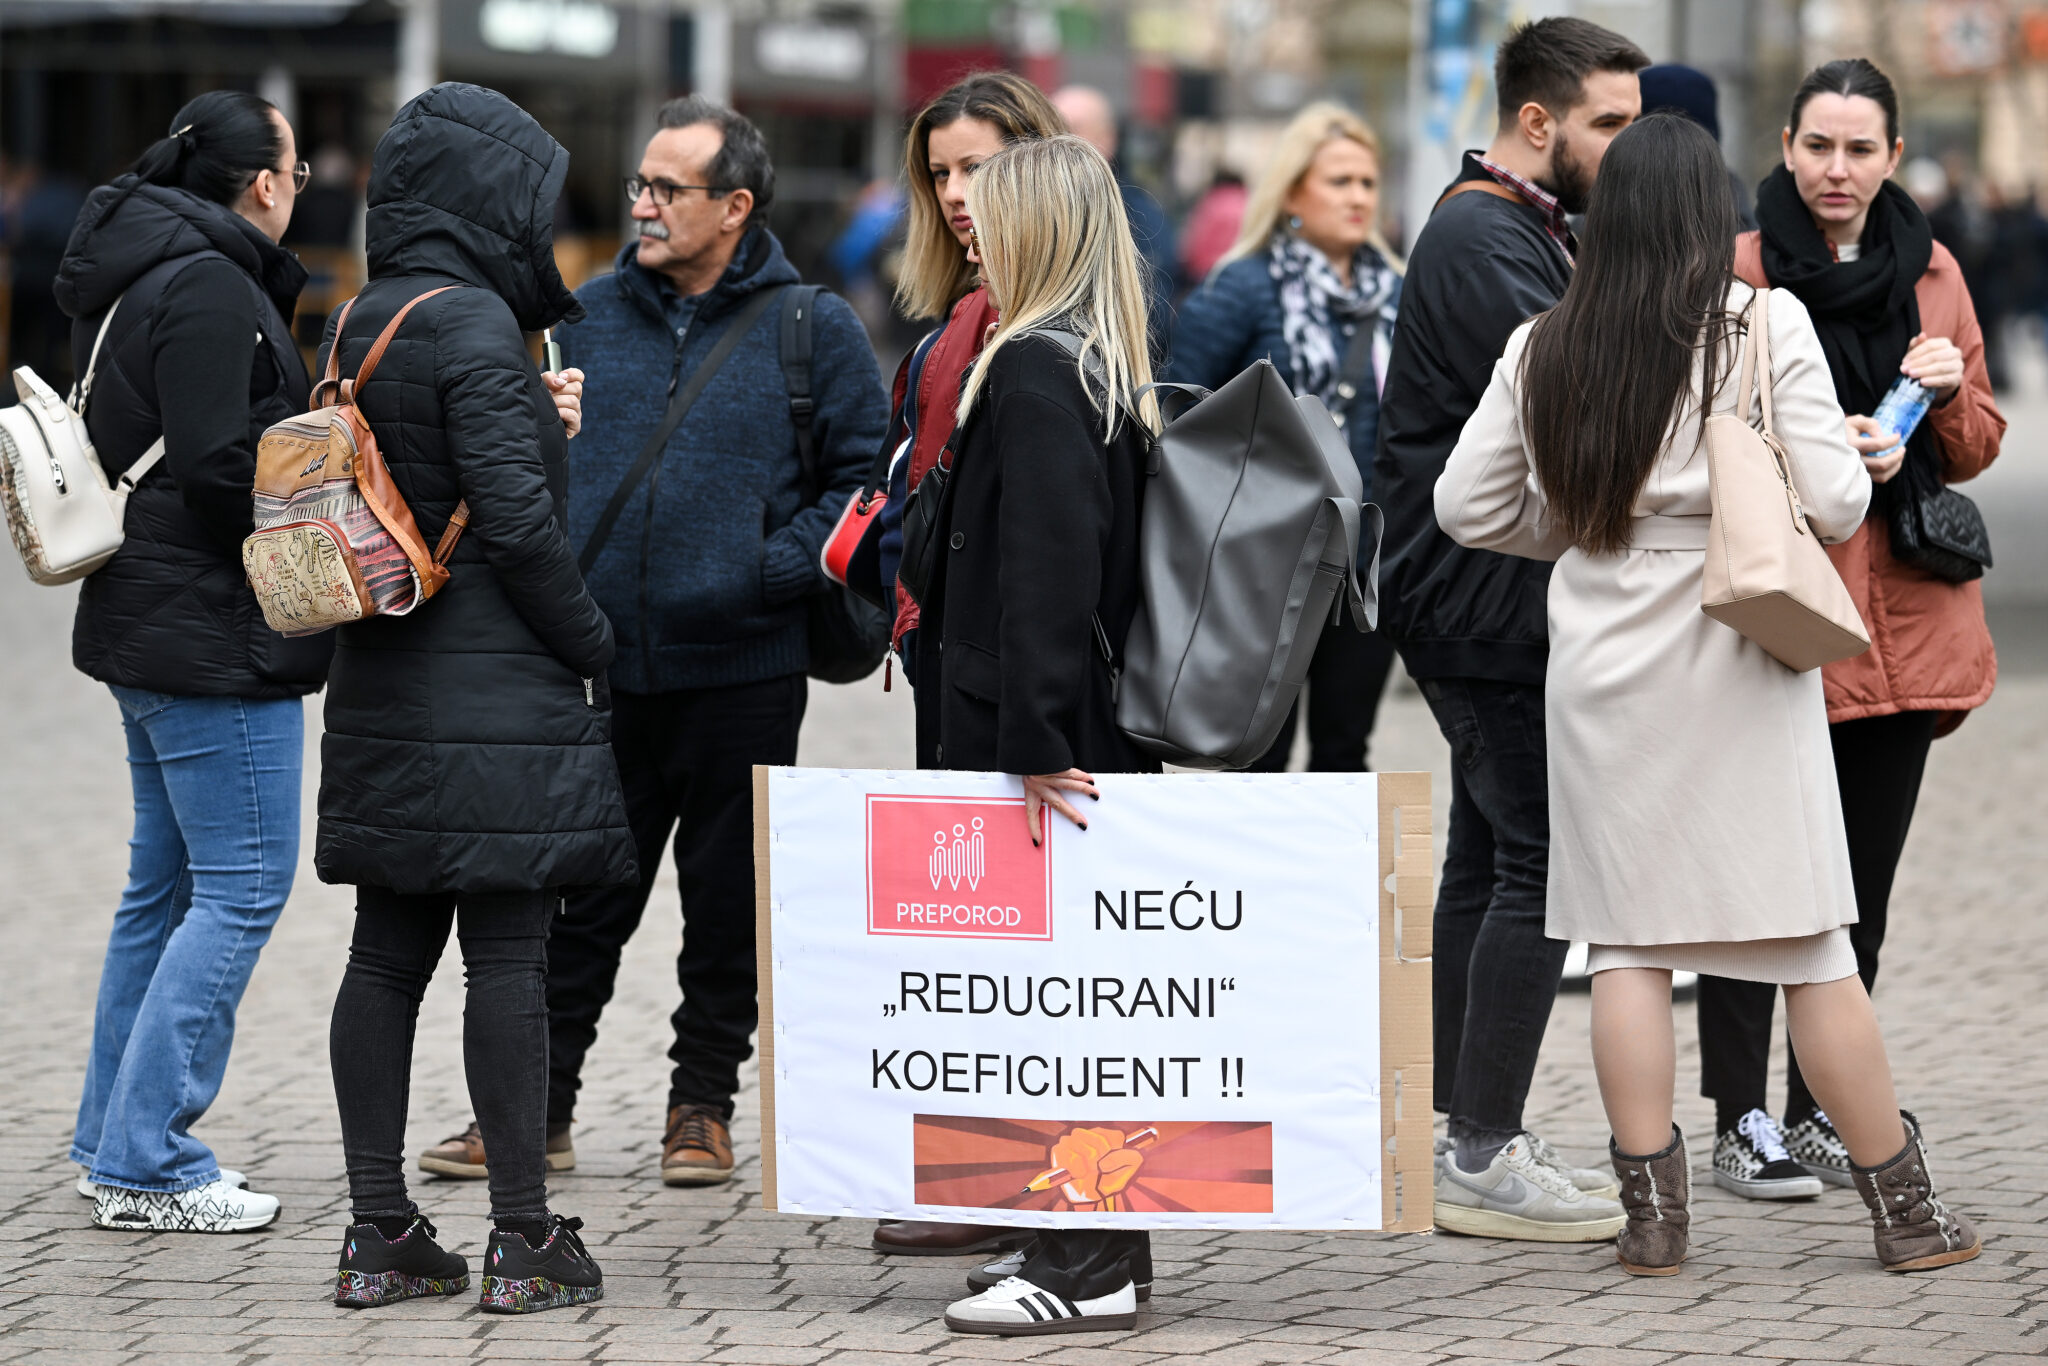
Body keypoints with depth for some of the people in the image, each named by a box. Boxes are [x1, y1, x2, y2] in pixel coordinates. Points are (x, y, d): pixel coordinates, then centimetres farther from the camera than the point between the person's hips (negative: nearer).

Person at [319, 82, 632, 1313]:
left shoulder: (359, 325, 11)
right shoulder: (471, 324, -14)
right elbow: (516, 521, -17)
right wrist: (595, 649, -6)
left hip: (383, 694, 8)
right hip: (500, 698, -8)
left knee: (388, 957, 8)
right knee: (508, 958, -3)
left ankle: (380, 1235, 11)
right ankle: (526, 1240, 1)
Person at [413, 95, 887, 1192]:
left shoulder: (811, 330, -2)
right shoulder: (590, 318, 8)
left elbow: (863, 476, -1)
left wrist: (772, 572, -11)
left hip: (740, 677, -2)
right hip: (600, 669, 3)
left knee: (728, 902, 7)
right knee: (576, 896, 6)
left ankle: (703, 1108, 20)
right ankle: (537, 1110, 15)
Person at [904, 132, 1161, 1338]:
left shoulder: (1031, 370, -14)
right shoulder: (1108, 371, 14)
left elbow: (1041, 571, -21)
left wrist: (1034, 739, -22)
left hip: (1047, 734, -9)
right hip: (1098, 728, 9)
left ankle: (1086, 1270, -5)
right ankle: (1097, 1252, 16)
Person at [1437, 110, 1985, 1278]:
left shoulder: (1544, 350, 1)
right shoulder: (1764, 327, -9)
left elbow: (1468, 506, 6)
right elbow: (1836, 503, -12)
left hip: (1606, 671, 2)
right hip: (1737, 664, -2)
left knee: (1627, 943, 7)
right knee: (1812, 946, 3)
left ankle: (1655, 1217, 5)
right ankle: (1906, 1212, 10)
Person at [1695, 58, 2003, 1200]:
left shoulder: (1932, 272, 11)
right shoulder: (1740, 272, -3)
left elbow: (1976, 451, 14)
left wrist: (1948, 390, -7)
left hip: (1905, 620, 5)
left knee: (1863, 885, 8)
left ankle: (1826, 1115, 16)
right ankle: (1741, 1120, 2)